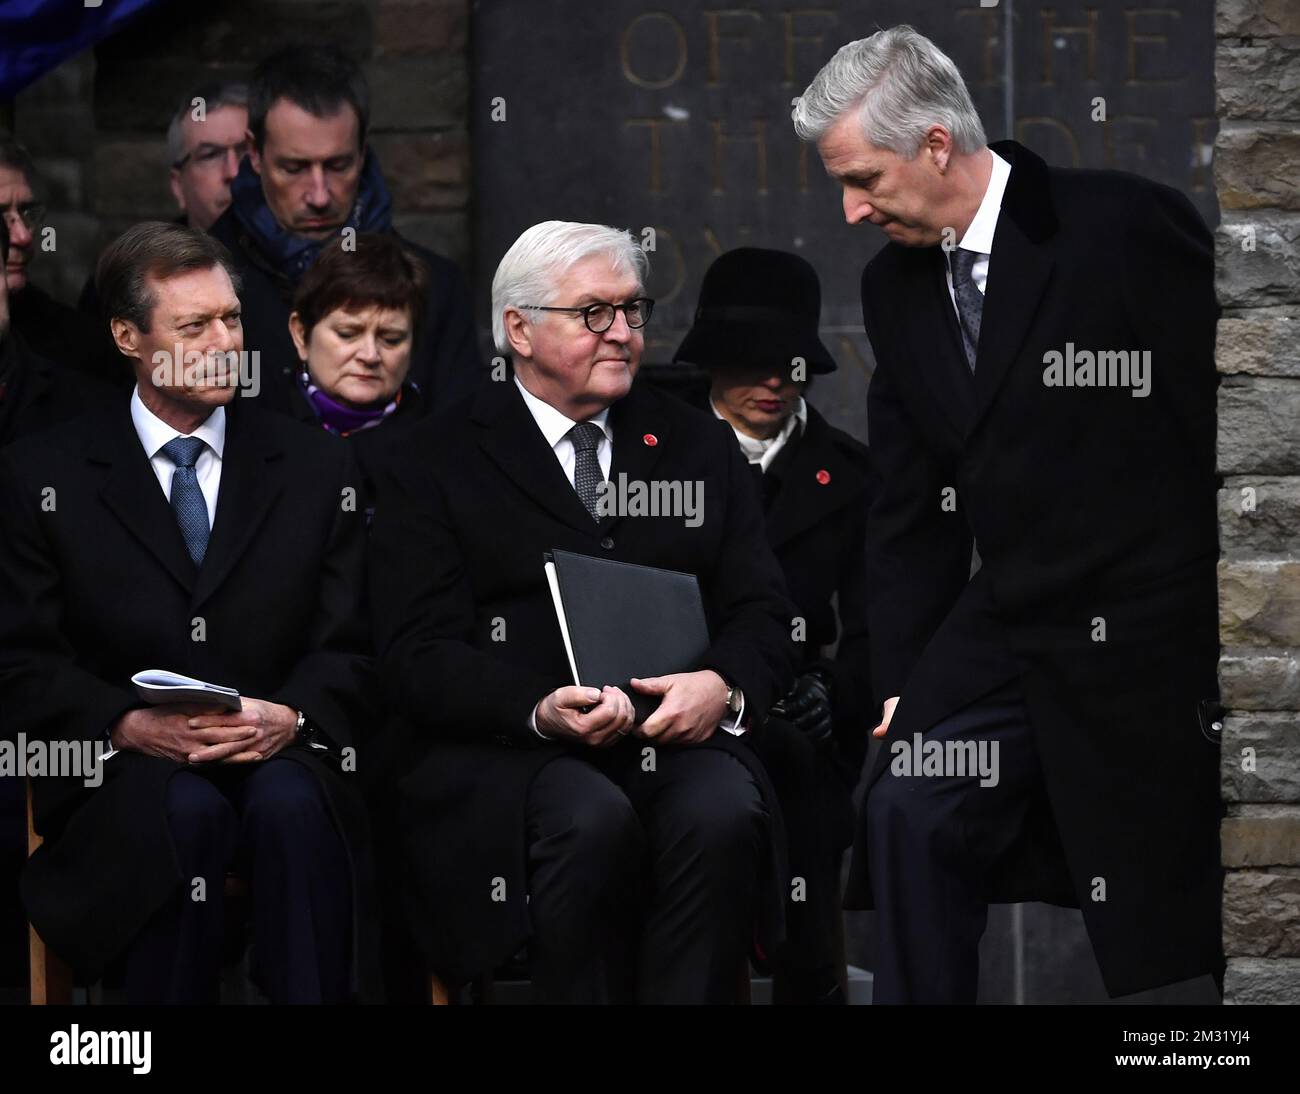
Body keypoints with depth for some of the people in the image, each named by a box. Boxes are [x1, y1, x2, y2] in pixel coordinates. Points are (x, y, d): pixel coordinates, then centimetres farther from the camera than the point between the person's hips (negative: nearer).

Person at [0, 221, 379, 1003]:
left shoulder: (317, 467, 13)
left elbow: (351, 651, 8)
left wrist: (289, 717, -14)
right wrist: (129, 724, -16)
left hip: (280, 759, 1)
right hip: (121, 778, -1)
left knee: (291, 802, -34)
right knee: (186, 809, -35)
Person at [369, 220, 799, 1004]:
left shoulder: (698, 446, 20)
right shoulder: (442, 463, 7)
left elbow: (763, 615, 13)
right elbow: (421, 657, -2)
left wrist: (724, 687, -11)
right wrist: (542, 708, -21)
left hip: (679, 735, 3)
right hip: (501, 753, -3)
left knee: (722, 811, -31)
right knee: (591, 818, -35)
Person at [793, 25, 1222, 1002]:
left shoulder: (1126, 227, -14)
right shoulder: (895, 286, 7)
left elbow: (1217, 422, -12)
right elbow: (911, 509, 12)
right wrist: (899, 684, 7)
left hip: (1153, 633, -6)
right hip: (1009, 622, 6)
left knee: (1175, 913, -2)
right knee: (911, 815, -9)